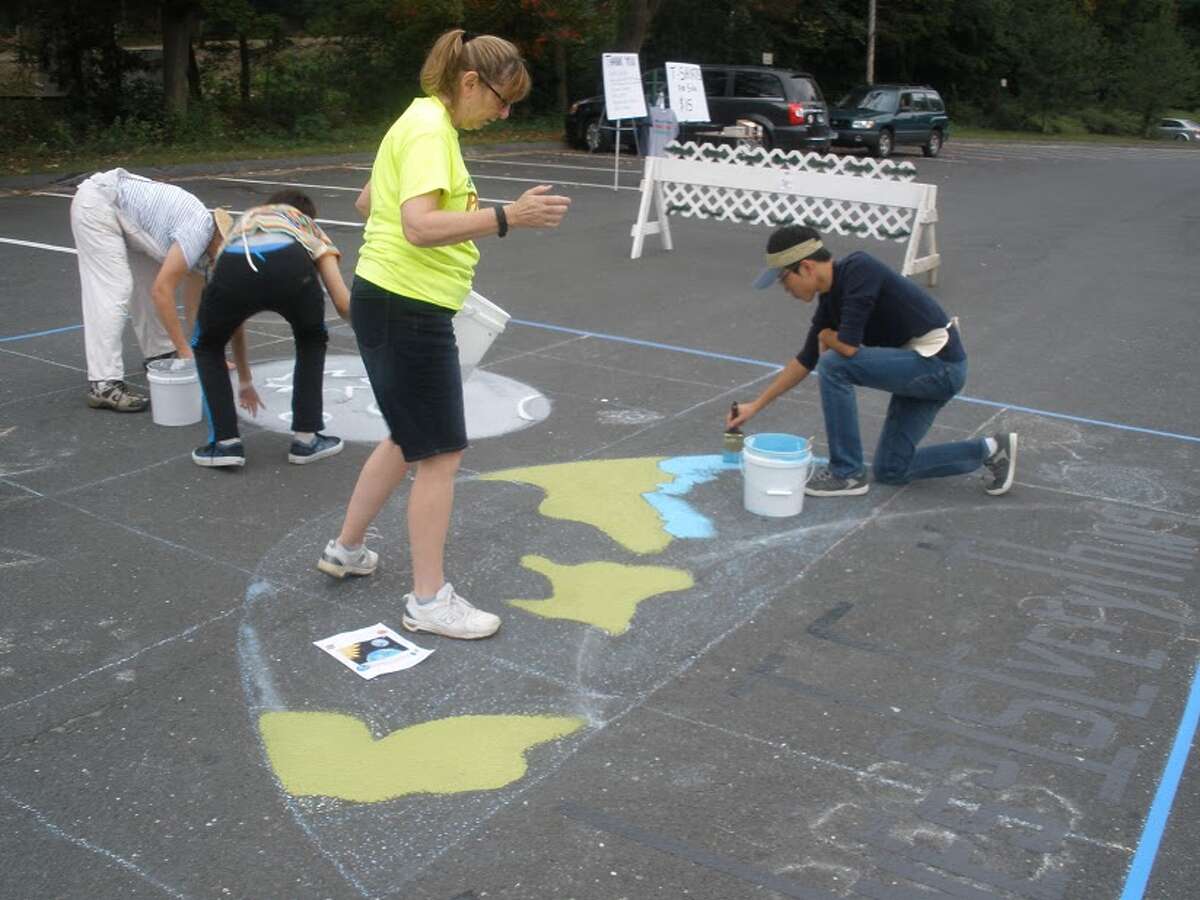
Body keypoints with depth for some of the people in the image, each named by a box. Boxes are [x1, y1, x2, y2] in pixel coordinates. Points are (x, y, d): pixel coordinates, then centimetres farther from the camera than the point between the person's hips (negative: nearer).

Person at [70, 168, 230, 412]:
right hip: (96, 201, -10)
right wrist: (185, 350, -20)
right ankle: (103, 385, -18)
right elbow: (162, 291, -24)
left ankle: (159, 355, 26)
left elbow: (194, 305, 15)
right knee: (114, 291, -16)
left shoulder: (201, 247, 7)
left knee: (150, 281, 12)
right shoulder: (198, 232, -21)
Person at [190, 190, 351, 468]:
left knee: (207, 346, 30)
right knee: (312, 341, 30)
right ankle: (306, 439, 27)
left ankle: (226, 442, 21)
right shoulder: (307, 225, 39)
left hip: (234, 264, 1)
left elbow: (233, 317, 50)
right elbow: (343, 304, 27)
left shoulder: (243, 223, 46)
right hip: (291, 264, -1)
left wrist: (244, 381, 60)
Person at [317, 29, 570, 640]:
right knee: (441, 453, -3)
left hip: (396, 302, 11)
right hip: (405, 307, -11)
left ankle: (346, 549, 36)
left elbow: (371, 199, 26)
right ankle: (429, 602, 7)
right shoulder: (429, 130, -16)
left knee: (409, 438, 22)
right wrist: (506, 217, -37)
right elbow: (419, 226, -30)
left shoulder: (426, 123, 15)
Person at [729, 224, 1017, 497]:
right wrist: (755, 406, 18)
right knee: (891, 470, 13)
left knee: (835, 366, -20)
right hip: (922, 366, 10)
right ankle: (989, 450, 19)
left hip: (939, 364, -10)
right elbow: (806, 360, 16)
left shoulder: (858, 269, -21)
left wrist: (826, 337, -4)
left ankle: (847, 474, -7)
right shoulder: (831, 297, 5)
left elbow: (849, 346, -28)